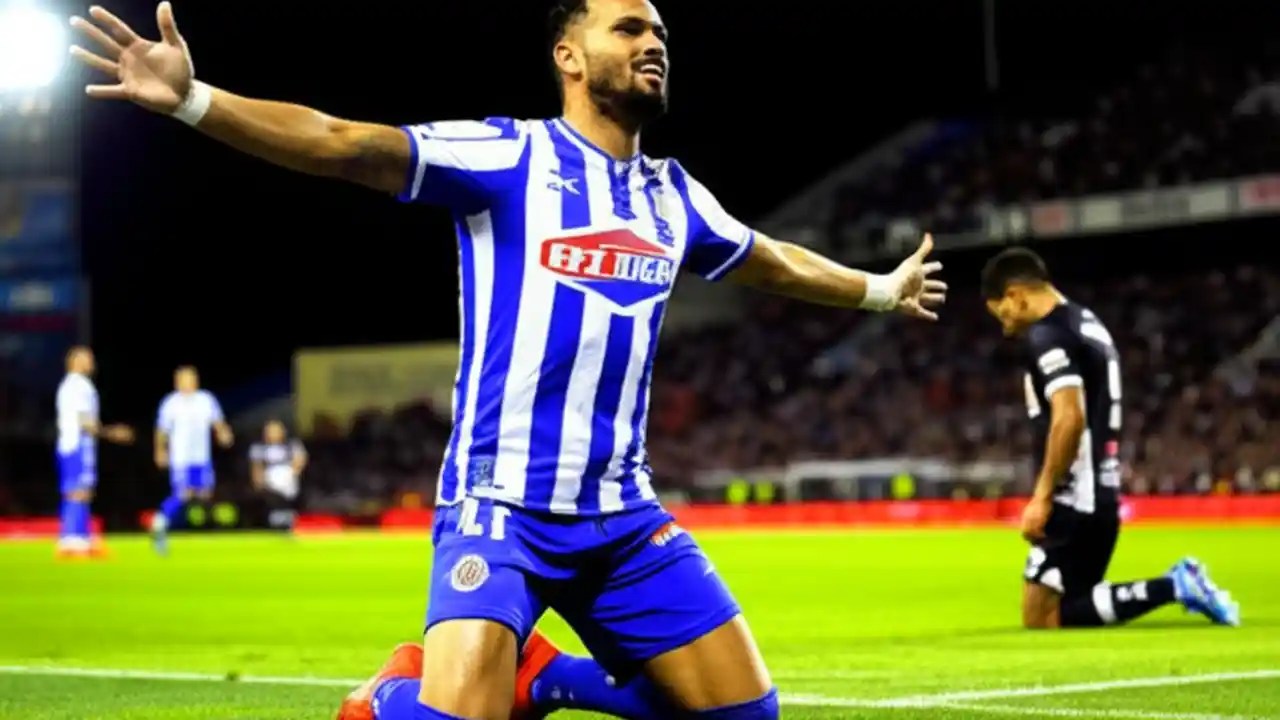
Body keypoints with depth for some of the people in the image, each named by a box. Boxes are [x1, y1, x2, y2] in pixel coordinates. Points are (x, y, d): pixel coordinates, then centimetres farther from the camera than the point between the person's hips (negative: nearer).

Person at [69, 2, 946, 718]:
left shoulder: (673, 195, 13)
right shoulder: (508, 156, -6)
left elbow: (772, 260, 33)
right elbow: (344, 144, -17)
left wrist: (881, 290, 46)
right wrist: (192, 100, -30)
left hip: (625, 517, 6)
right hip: (500, 507, -6)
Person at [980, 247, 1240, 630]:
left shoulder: (1046, 336, -12)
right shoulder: (1089, 323, 18)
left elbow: (1069, 418, -24)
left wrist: (1041, 497, -20)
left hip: (1074, 502, -10)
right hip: (1101, 496, 10)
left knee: (1042, 620, -8)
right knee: (1067, 608, 14)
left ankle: (1172, 588, -14)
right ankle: (1180, 585, 4)